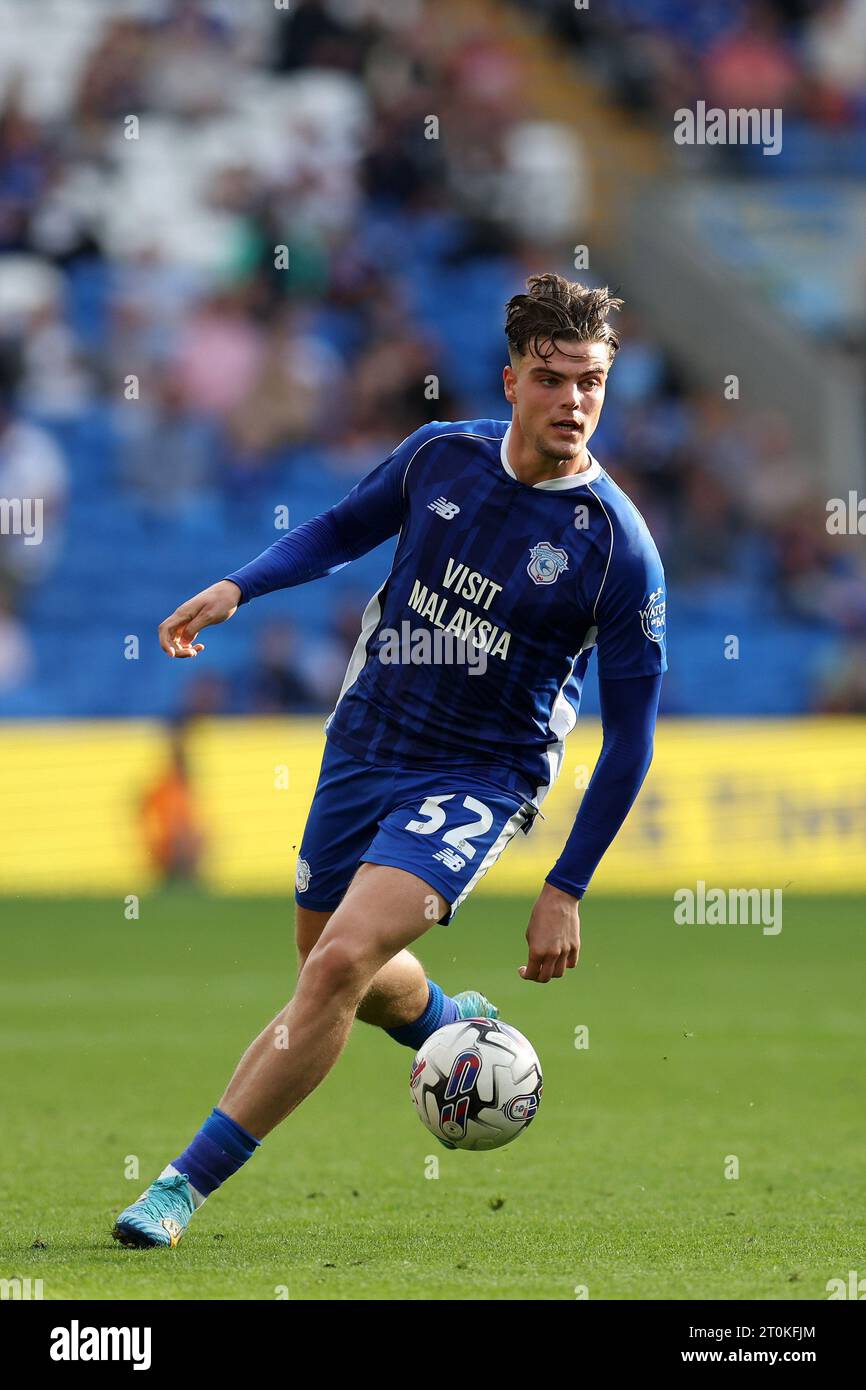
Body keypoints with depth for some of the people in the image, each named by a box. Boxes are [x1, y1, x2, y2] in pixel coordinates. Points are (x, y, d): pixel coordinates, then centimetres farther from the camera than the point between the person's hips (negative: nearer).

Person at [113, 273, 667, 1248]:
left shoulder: (617, 547, -16)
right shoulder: (442, 455, -5)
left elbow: (630, 739, -9)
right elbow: (344, 528, 16)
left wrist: (566, 890, -9)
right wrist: (237, 588, -1)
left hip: (480, 777, -5)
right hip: (365, 743, 5)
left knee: (341, 961, -23)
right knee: (342, 973, 18)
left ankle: (185, 1184, -17)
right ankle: (456, 1027, 53)